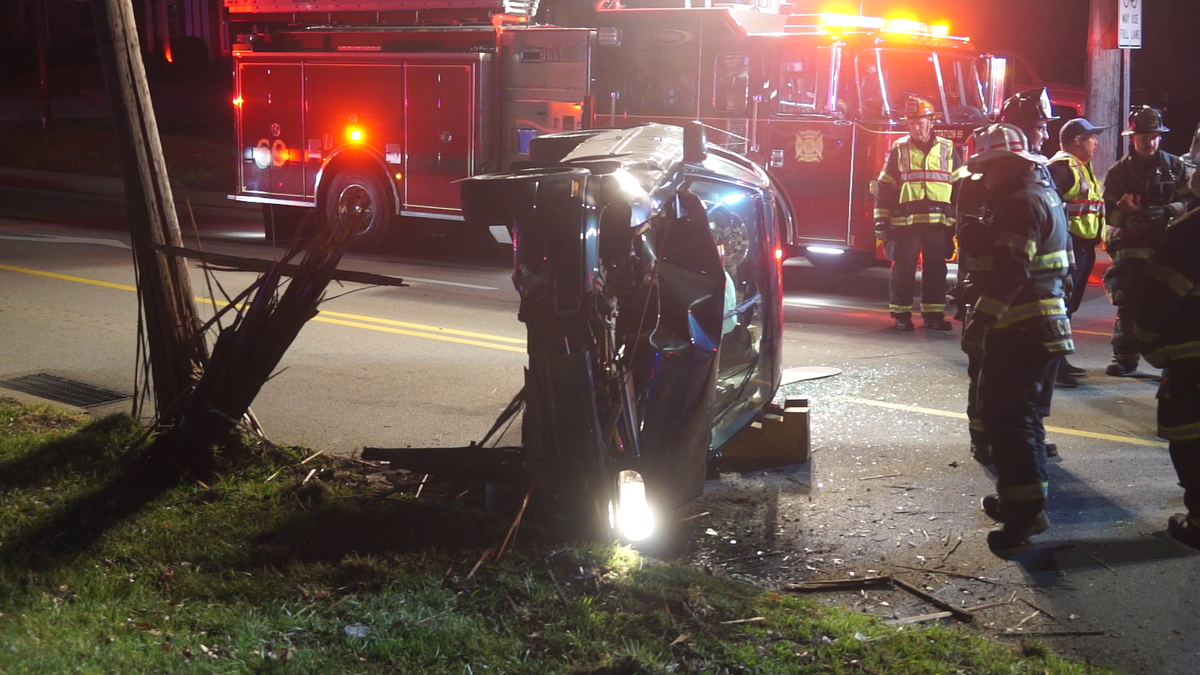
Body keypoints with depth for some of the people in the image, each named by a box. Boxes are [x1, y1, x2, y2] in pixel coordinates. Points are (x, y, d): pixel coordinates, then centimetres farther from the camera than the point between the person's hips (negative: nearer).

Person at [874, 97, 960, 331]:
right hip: (905, 221, -1)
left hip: (938, 221, 1)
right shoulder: (899, 149, 5)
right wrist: (881, 220, -1)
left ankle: (933, 313, 14)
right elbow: (884, 186, 5)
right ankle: (901, 314, 8)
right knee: (903, 268, 0)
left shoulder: (947, 149, 8)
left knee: (936, 269, 6)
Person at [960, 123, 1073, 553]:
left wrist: (980, 319, -25)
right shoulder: (1043, 195, 19)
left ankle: (1025, 505, -13)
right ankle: (1023, 497, 27)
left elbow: (1009, 271, -25)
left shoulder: (1023, 203, -15)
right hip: (1043, 320, 11)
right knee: (1019, 408, 18)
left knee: (1002, 411, -10)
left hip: (1020, 325, -11)